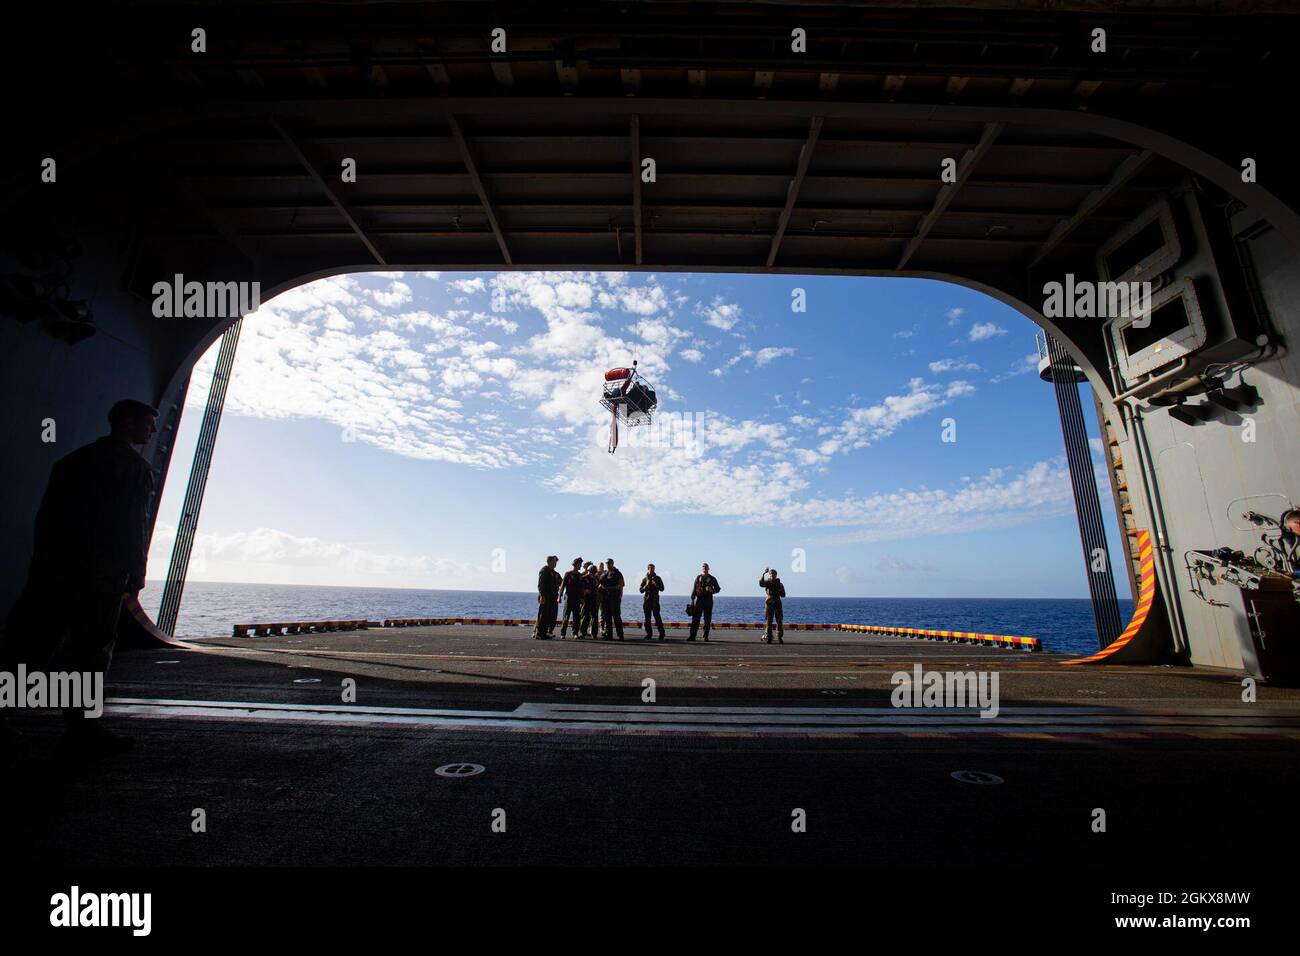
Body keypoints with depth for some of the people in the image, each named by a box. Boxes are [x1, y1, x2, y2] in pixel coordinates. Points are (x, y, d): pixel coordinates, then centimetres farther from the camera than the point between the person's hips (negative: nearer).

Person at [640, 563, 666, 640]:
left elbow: (662, 589, 3)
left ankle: (661, 634, -3)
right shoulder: (644, 579, 10)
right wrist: (646, 585, -12)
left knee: (657, 617, -10)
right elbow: (641, 590, 5)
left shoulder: (657, 578, 6)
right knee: (647, 618, 3)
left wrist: (656, 585, -14)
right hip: (646, 600, 2)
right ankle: (648, 634, 11)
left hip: (655, 600, -2)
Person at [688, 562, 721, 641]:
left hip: (708, 600, 0)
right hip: (699, 600, 0)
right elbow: (694, 589, 6)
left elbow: (718, 588, 10)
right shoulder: (698, 578, 7)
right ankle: (692, 636, -3)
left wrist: (712, 590, -11)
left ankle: (706, 637, 11)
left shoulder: (712, 579, 7)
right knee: (695, 619, -4)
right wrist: (692, 599, 0)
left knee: (707, 620, 3)